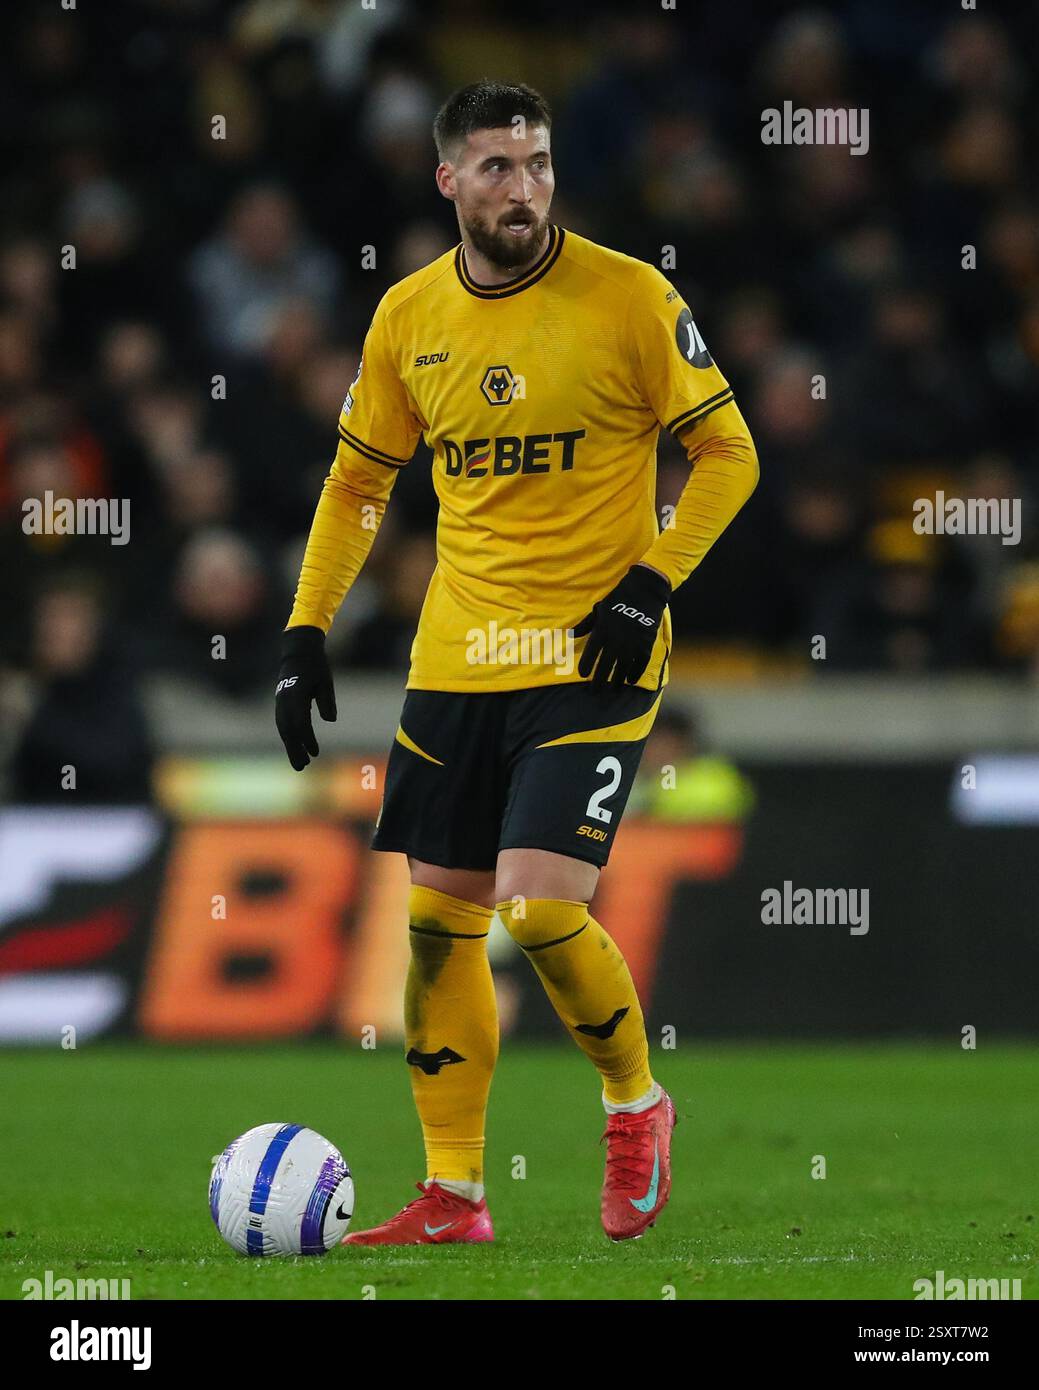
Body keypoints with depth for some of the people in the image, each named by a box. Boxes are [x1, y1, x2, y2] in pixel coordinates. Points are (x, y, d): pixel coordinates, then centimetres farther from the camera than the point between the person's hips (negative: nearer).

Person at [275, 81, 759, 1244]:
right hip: (452, 665, 5)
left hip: (591, 663, -5)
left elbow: (727, 453, -2)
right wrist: (305, 632, 8)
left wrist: (651, 584, -13)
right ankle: (453, 1195, 16)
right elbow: (358, 481, 16)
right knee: (439, 922, 6)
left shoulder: (629, 298, -8)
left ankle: (635, 1106, 11)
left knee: (541, 909, -16)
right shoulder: (408, 317, 5)